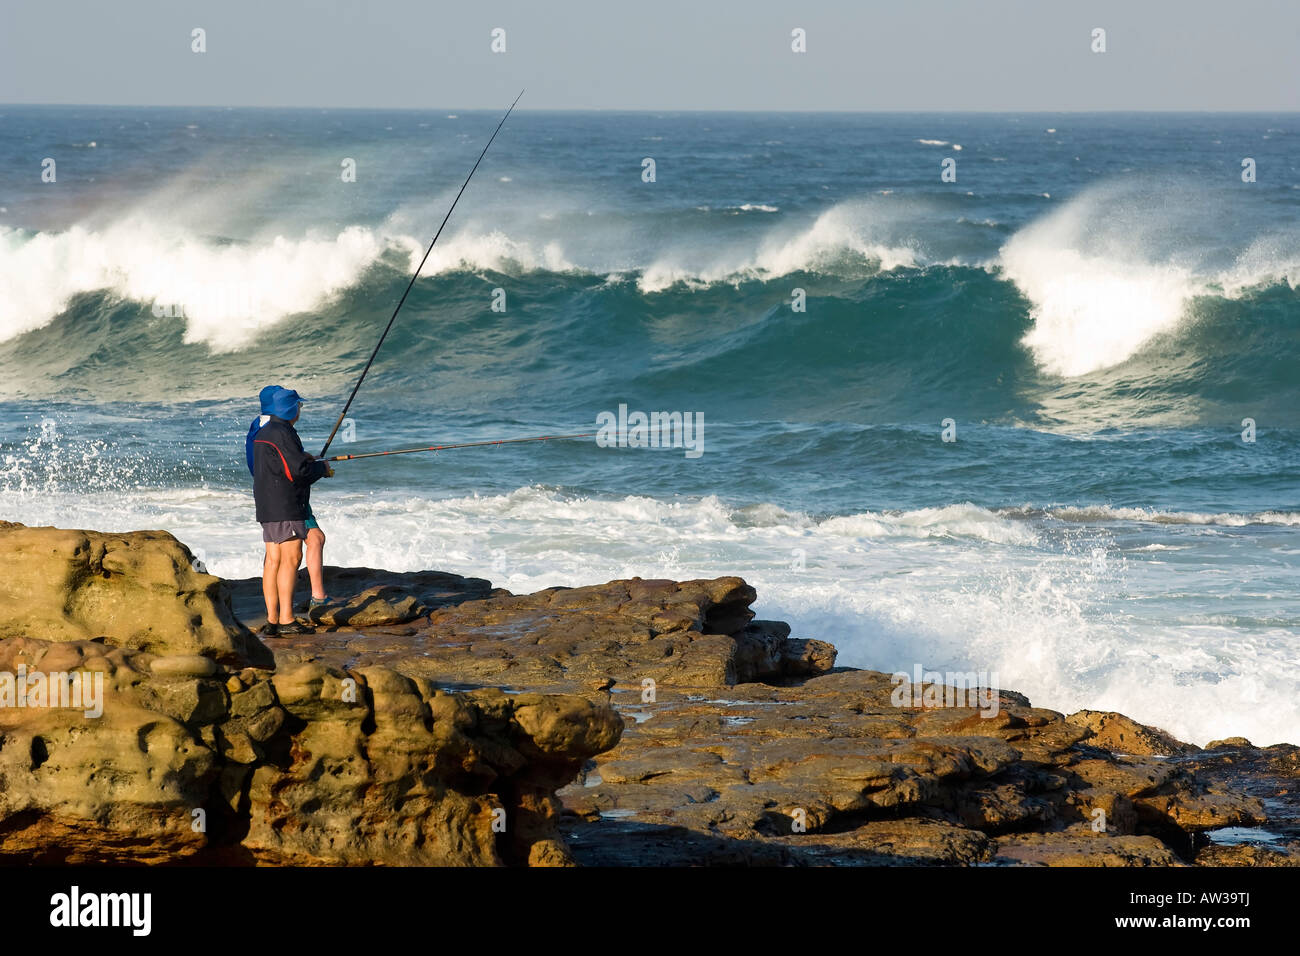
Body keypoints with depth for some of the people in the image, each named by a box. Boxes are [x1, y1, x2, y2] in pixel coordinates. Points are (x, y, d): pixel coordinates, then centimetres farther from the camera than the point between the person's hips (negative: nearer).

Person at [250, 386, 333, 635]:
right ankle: (286, 619, -15)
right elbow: (299, 470, -18)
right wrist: (322, 468, -1)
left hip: (268, 508, 10)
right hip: (285, 507, -10)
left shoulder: (263, 432, 17)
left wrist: (304, 459, 19)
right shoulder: (282, 433, -14)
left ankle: (272, 620, 5)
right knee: (291, 558, -10)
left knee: (273, 560, 7)